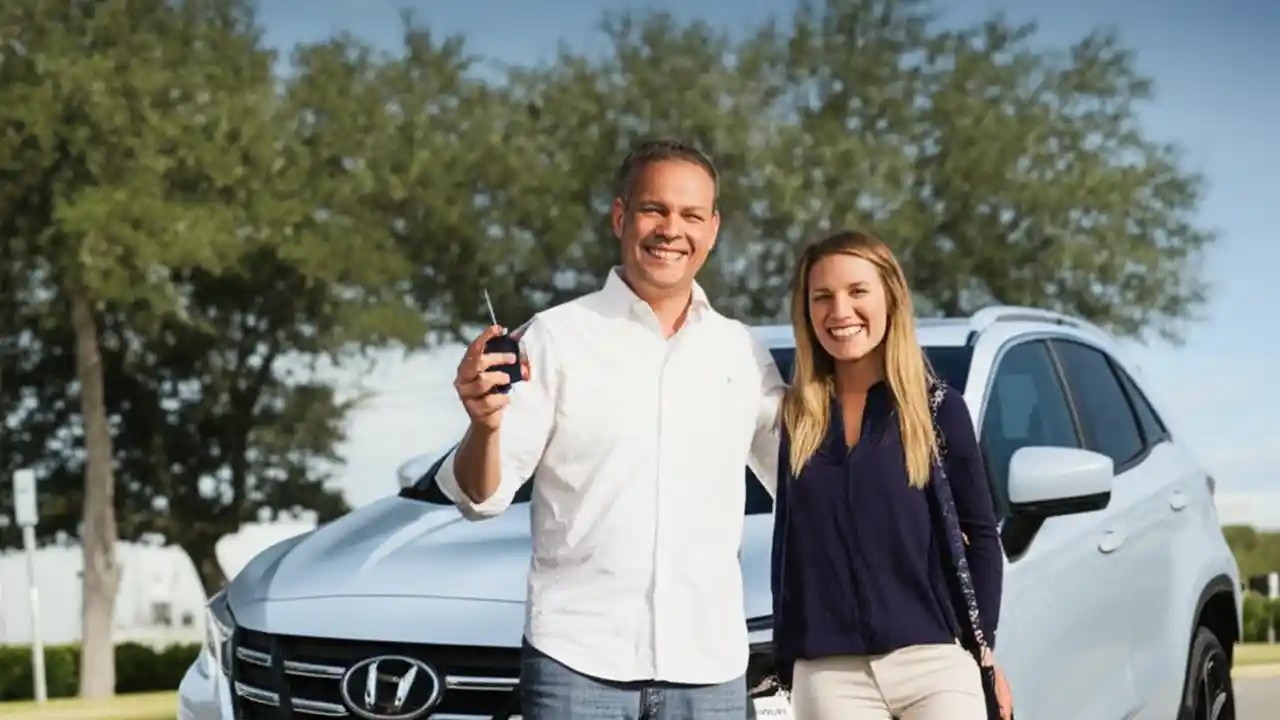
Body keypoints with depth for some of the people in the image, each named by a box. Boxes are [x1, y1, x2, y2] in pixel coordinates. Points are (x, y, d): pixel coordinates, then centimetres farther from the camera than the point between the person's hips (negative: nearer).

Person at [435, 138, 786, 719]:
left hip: (710, 666, 4)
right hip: (577, 660, -3)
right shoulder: (557, 337, -1)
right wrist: (484, 427, -25)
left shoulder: (742, 353, 10)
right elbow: (482, 497, -3)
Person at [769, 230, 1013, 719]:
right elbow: (787, 546, 13)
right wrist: (786, 666, 11)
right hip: (829, 675, 2)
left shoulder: (938, 409, 2)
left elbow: (981, 538, 6)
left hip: (934, 662, -2)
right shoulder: (796, 418, 8)